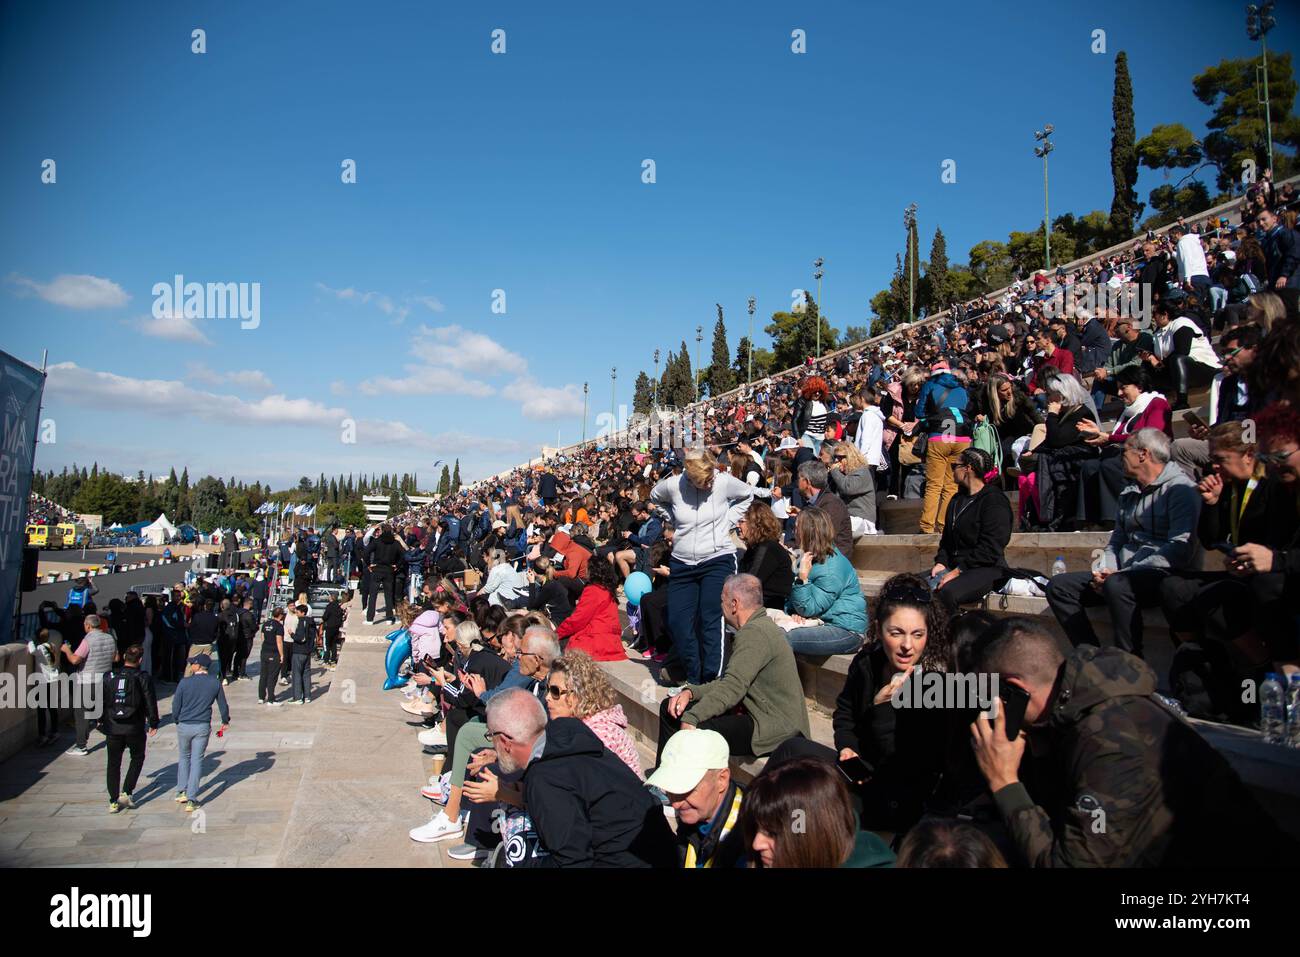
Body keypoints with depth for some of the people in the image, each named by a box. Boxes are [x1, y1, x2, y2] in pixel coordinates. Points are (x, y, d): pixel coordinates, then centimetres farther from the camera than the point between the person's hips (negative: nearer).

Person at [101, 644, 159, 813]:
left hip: (112, 728, 2)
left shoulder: (109, 677, -1)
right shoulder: (144, 678, -9)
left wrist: (101, 721, 20)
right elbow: (151, 703, -7)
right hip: (135, 728, -2)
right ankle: (126, 792, 8)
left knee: (113, 763, 13)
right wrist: (153, 723, 6)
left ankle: (113, 802, 13)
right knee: (137, 758, 19)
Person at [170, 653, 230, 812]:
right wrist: (225, 721, 20)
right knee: (197, 760, 7)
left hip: (184, 726, -1)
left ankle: (182, 792, 20)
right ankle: (192, 799, 5)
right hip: (203, 727, 1)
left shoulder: (185, 682, -9)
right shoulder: (215, 682, -3)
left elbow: (175, 706, -5)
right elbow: (222, 705, 4)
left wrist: (177, 721, 15)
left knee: (184, 757, 21)